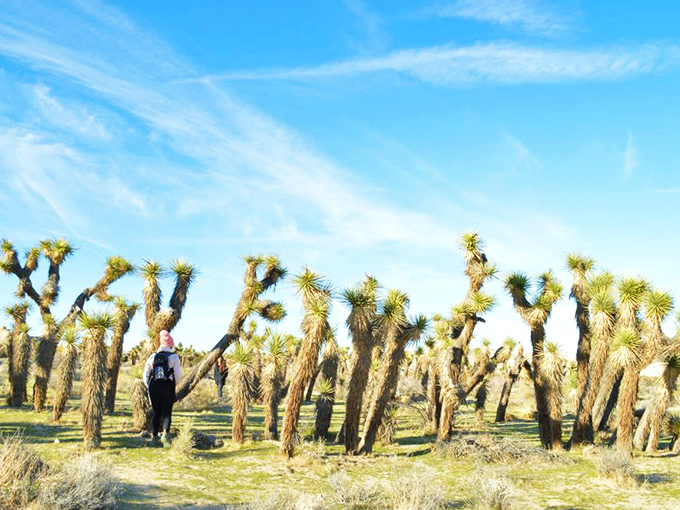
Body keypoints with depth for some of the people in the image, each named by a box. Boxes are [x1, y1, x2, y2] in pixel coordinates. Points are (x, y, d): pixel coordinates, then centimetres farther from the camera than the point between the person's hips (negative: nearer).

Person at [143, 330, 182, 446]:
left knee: (156, 413, 15)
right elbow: (178, 375, -5)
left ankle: (154, 437, 17)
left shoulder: (153, 356, 9)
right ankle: (166, 432, -25)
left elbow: (146, 374, 8)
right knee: (167, 413, -1)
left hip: (153, 387, 3)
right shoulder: (174, 357, 0)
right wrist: (174, 384, 14)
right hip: (168, 387, -3)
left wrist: (149, 387, 19)